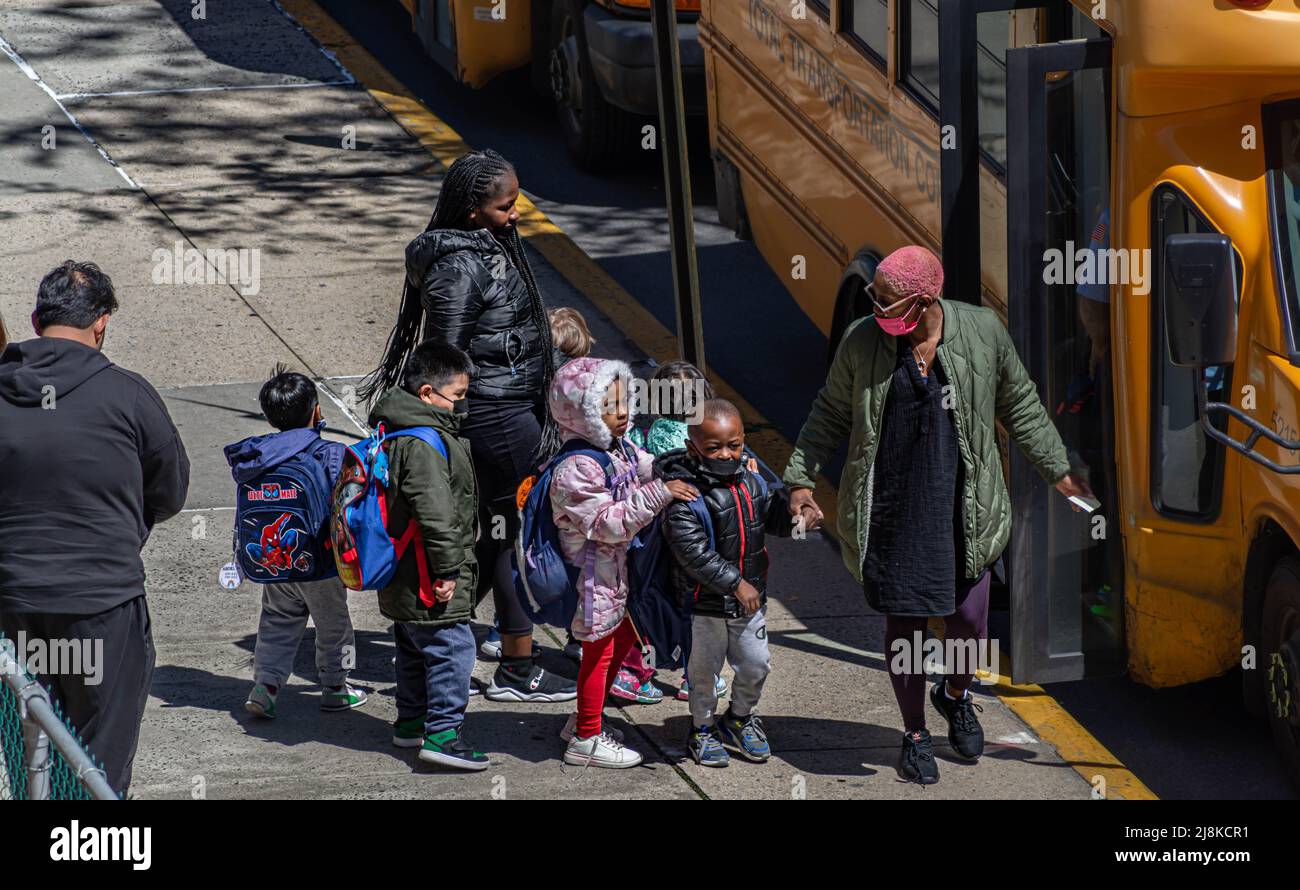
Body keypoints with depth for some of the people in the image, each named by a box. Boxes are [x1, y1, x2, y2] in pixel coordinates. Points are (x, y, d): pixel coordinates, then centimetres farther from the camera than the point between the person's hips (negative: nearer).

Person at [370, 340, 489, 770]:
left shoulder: (395, 432, 12)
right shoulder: (423, 444, -23)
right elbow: (435, 513, -27)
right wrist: (448, 569, -22)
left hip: (403, 579, 11)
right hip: (428, 581, -11)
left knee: (413, 648, 22)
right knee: (451, 649, -7)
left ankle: (411, 722, 33)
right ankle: (441, 732, -8)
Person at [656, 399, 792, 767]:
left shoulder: (750, 482, 1)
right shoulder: (685, 495, -22)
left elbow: (773, 520, 14)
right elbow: (694, 552, -26)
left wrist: (787, 502, -9)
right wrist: (735, 583, -27)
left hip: (750, 598, 6)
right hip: (705, 603, -6)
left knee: (756, 665, 16)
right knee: (704, 669, 10)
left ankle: (740, 719, 40)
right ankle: (703, 728, 30)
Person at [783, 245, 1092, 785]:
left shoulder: (983, 332, -6)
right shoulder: (861, 341, -6)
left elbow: (1020, 407, 8)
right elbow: (829, 415, 7)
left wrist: (1057, 471, 13)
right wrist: (800, 478, 2)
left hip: (963, 510, 1)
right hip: (892, 512, 0)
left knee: (969, 619, 4)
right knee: (904, 623, 4)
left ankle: (955, 695, 39)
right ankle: (914, 737, 23)